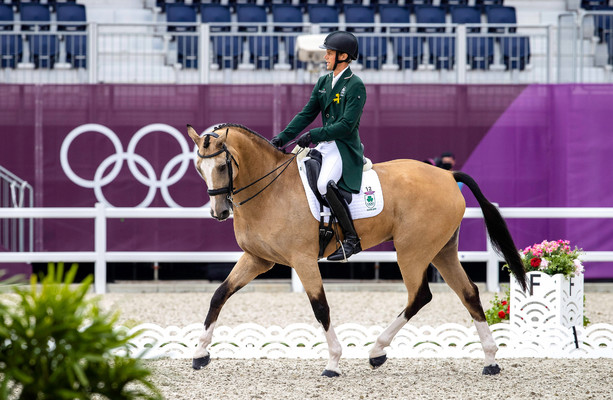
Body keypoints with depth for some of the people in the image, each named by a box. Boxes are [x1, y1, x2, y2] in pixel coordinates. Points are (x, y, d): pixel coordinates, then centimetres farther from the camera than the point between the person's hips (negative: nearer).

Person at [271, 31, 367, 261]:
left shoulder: (355, 86, -12)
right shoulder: (323, 82, 13)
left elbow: (346, 125, -19)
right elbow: (307, 115, 14)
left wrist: (313, 135, -20)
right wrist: (282, 138, 3)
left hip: (345, 148, -9)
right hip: (324, 146, 9)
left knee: (324, 183, -32)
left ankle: (351, 239, -23)